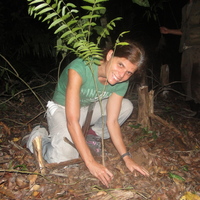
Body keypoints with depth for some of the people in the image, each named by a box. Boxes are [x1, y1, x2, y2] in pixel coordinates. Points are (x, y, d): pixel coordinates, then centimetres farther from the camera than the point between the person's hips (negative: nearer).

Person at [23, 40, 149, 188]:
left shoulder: (121, 83, -17)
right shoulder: (80, 69, -36)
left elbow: (112, 121, -12)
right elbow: (72, 121, -39)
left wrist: (126, 157, -20)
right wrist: (91, 163, -40)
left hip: (88, 109, 6)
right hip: (62, 109, -5)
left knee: (126, 106, -9)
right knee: (64, 158, -26)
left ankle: (93, 136, 6)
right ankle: (39, 136, 5)